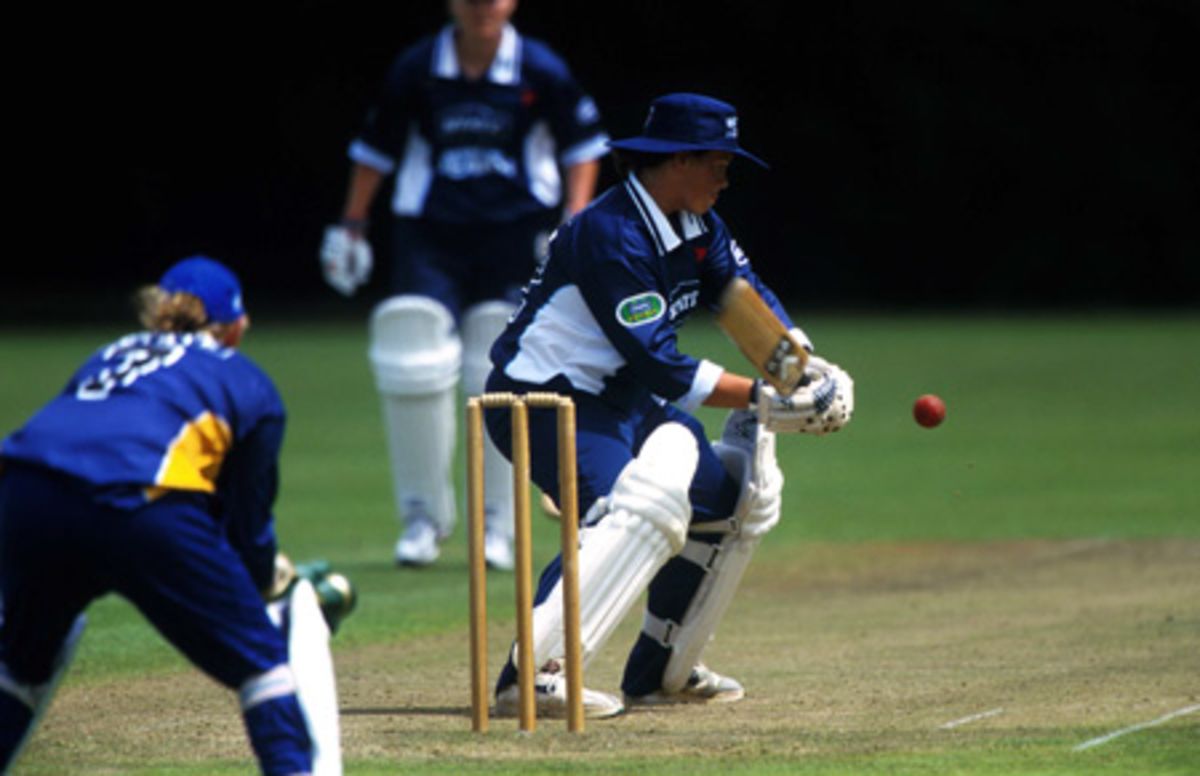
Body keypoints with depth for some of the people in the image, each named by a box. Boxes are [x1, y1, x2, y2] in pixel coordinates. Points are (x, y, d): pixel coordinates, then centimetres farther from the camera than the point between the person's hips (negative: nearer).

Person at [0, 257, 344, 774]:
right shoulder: (248, 383, 23)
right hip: (138, 508, -5)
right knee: (264, 662, 7)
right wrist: (270, 580, 42)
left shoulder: (108, 357, 36)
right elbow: (248, 517, 20)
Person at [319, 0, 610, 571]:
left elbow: (584, 144, 8)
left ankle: (497, 524, 10)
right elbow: (376, 148, 10)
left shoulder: (541, 72, -3)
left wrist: (573, 221, -2)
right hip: (430, 234, 0)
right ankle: (424, 514, 4)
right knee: (413, 362, -11)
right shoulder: (417, 70, -1)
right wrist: (350, 227, 8)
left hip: (517, 235, 0)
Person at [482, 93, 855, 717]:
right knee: (640, 505, -33)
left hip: (625, 401, 10)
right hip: (543, 402, -10)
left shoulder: (696, 223, 6)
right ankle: (532, 674, -40)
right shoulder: (612, 233, -25)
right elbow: (658, 363, -28)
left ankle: (659, 672, 19)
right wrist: (762, 399, -29)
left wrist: (802, 365, -14)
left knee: (731, 496, 11)